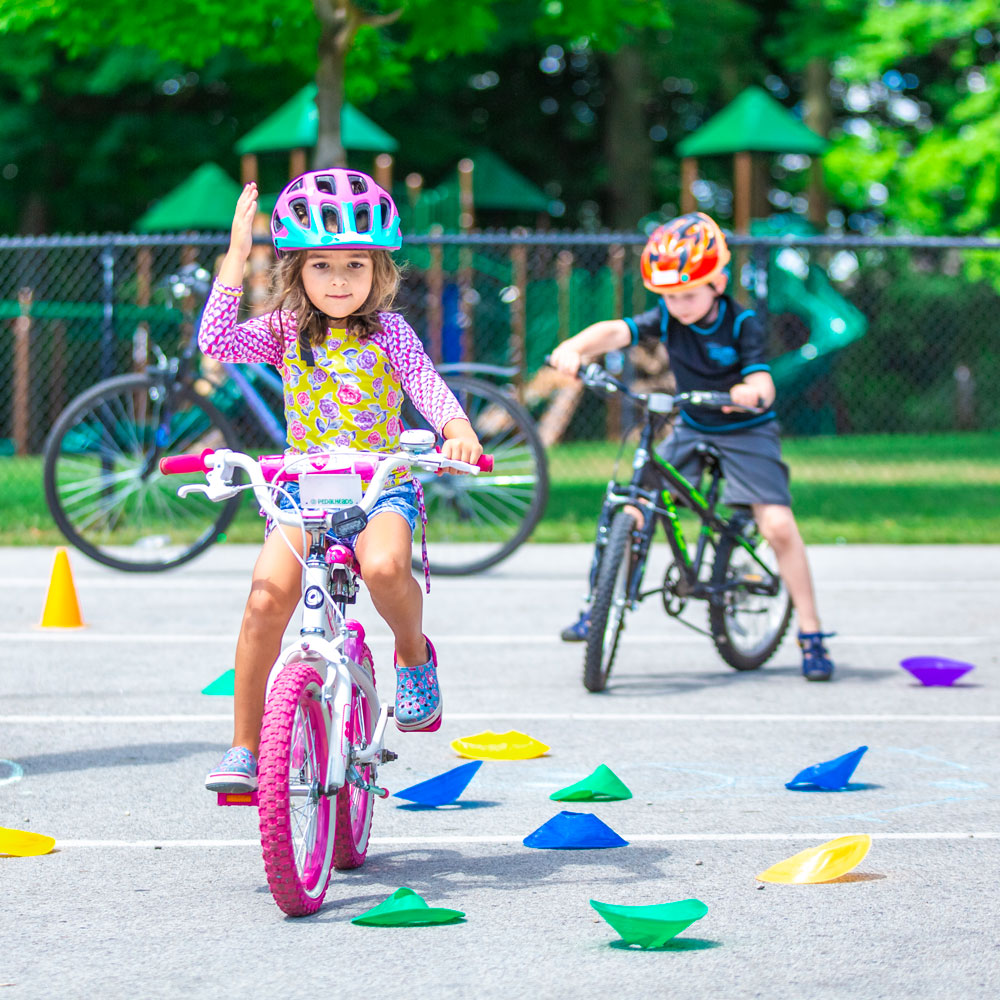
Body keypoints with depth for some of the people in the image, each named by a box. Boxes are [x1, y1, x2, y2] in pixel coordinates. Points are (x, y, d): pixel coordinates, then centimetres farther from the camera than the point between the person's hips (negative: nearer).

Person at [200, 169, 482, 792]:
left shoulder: (389, 333, -1)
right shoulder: (286, 331, 3)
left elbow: (428, 386, -14)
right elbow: (217, 341, -13)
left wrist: (458, 428, -37)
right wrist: (236, 255, -16)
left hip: (382, 487, -2)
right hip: (303, 486, 2)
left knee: (384, 566, -36)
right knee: (267, 597, -22)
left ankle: (414, 653, 0)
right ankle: (244, 746, -8)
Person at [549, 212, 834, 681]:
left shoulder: (742, 324, -18)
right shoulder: (666, 319, -9)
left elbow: (763, 387, -28)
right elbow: (616, 331, -25)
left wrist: (752, 392, -53)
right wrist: (576, 347, -45)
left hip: (746, 432, -4)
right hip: (691, 429, 4)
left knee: (777, 525, -17)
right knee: (635, 509, -8)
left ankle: (810, 631, -5)